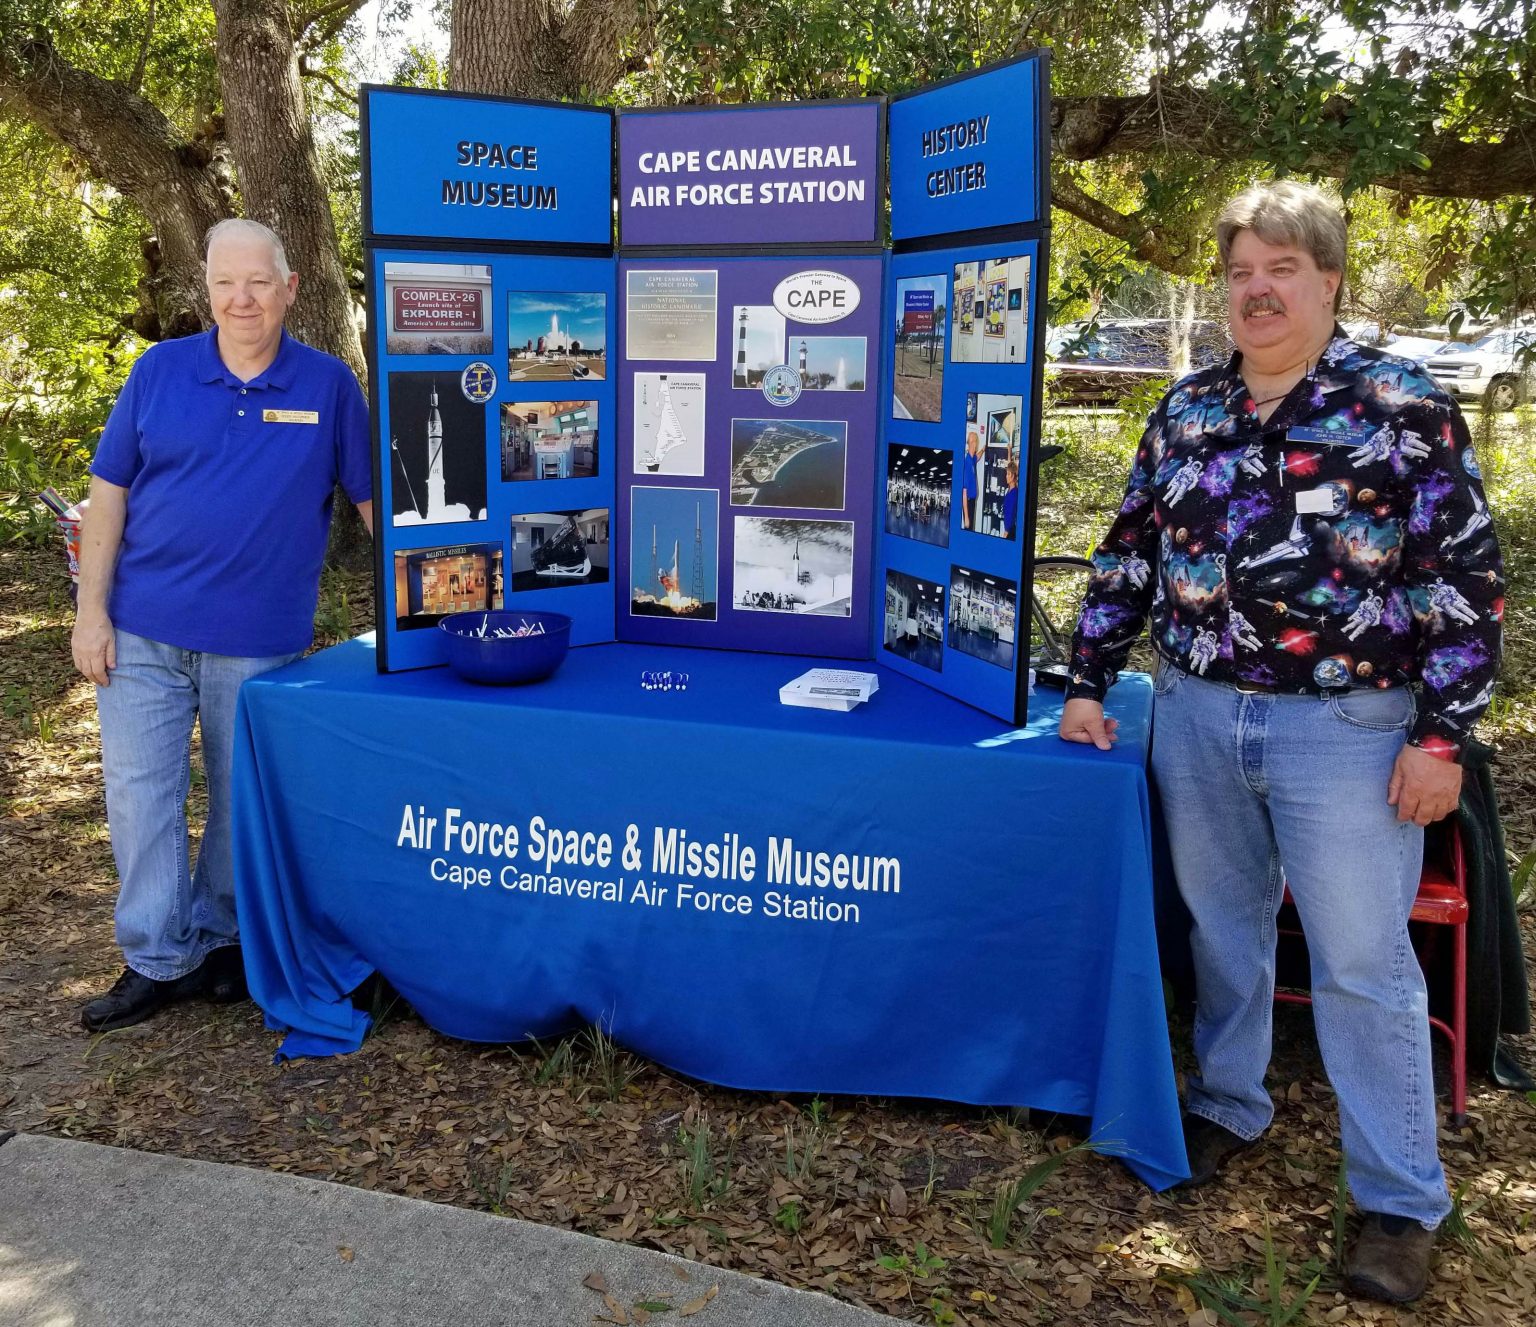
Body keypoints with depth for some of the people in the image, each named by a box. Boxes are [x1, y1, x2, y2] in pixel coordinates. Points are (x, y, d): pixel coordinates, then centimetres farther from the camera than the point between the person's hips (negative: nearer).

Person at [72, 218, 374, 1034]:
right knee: (139, 790, 2)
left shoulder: (328, 385, 0)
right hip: (143, 629, 1)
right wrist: (91, 610, -2)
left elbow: (372, 499, 3)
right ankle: (157, 961, 15)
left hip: (261, 638, -1)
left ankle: (219, 938, 28)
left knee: (242, 799, 10)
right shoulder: (159, 371, 2)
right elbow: (108, 495, 4)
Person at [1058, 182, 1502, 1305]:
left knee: (1365, 963, 1)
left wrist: (1441, 737, -12)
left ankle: (1402, 1203, 15)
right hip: (1194, 717, 5)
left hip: (1346, 729, -4)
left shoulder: (1403, 406, -6)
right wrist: (1088, 684, 8)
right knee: (1223, 925, 17)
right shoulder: (1186, 412, 8)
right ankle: (1230, 1107, 38)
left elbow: (1465, 580, -7)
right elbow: (1128, 557, 12)